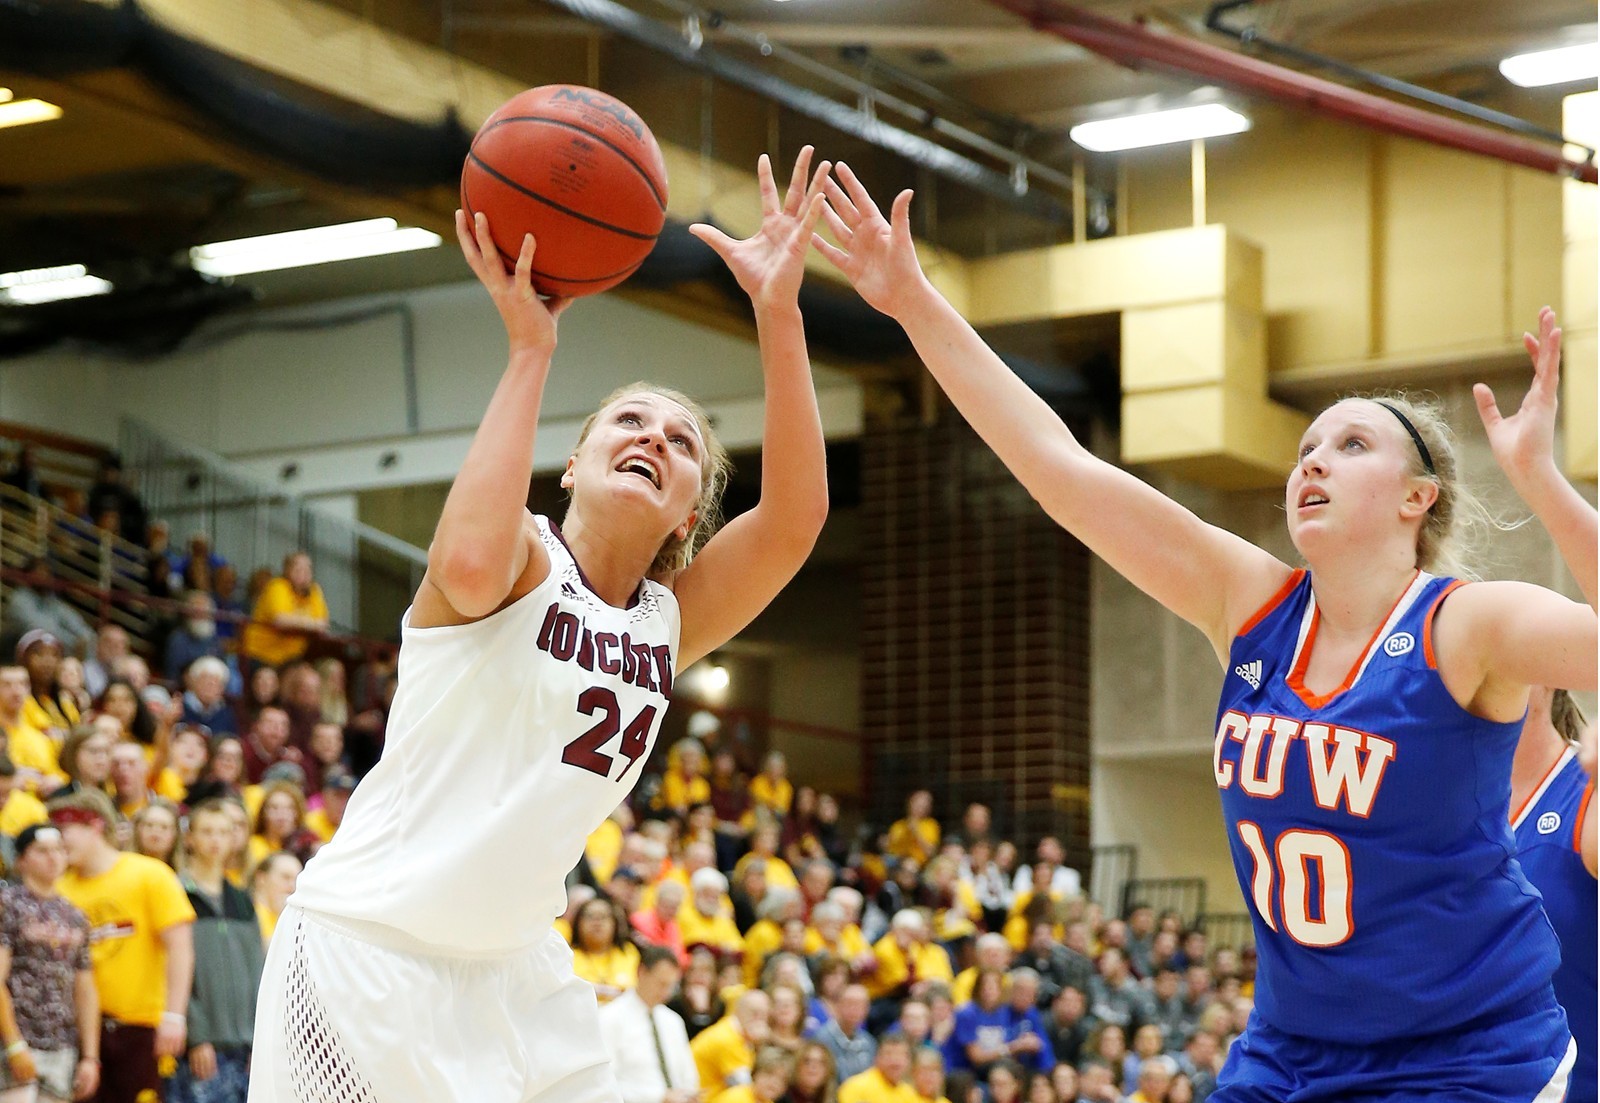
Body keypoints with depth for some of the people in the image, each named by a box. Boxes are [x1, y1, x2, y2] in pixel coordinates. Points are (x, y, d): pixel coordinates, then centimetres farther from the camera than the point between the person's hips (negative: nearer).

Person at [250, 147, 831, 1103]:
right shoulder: (528, 556, -8)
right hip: (369, 944, -6)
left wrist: (779, 311, -17)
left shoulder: (670, 622, 7)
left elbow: (795, 515, -8)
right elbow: (470, 565, -33)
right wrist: (531, 347, -27)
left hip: (517, 969, 6)